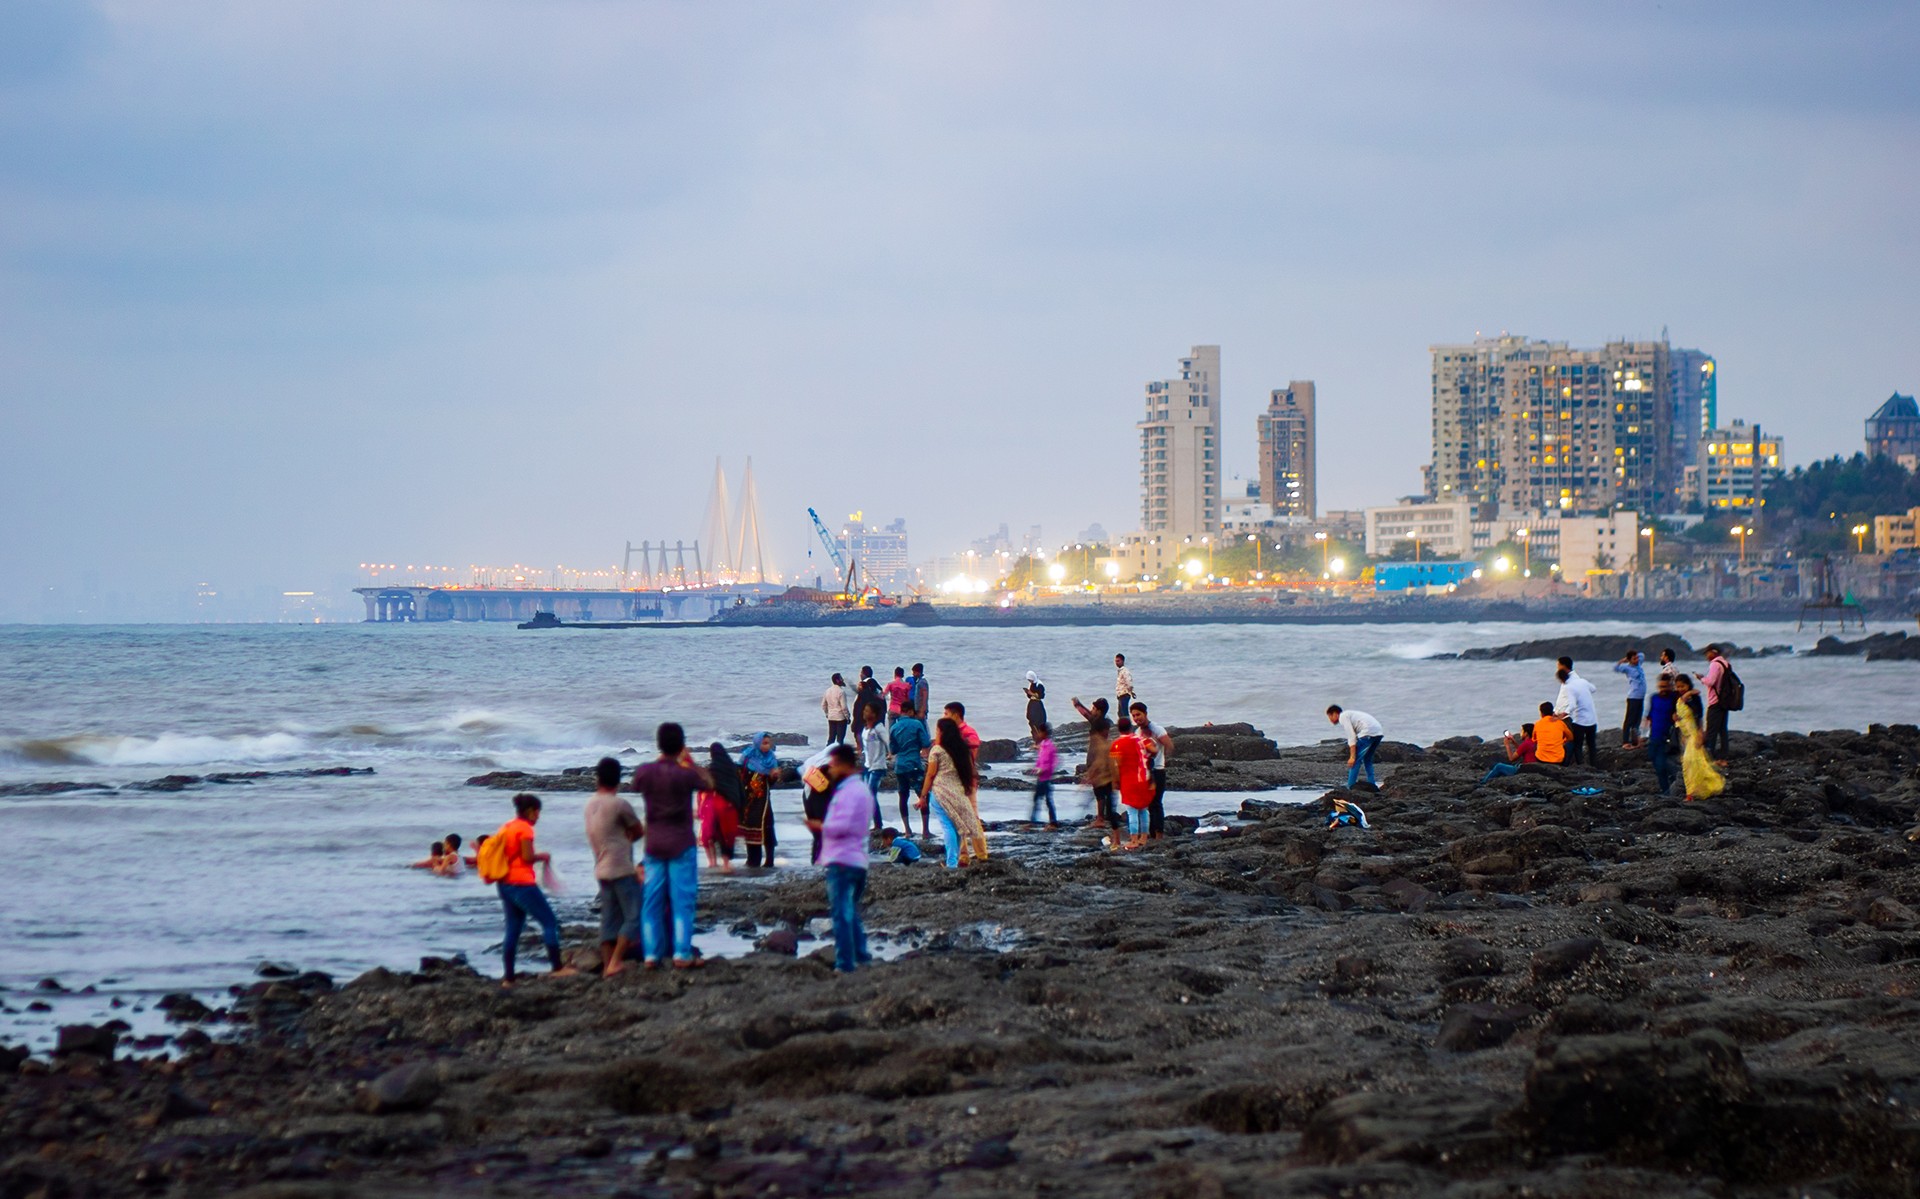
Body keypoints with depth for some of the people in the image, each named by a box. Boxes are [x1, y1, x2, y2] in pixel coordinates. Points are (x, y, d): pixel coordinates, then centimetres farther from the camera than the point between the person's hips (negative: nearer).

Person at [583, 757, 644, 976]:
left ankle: (607, 965, 4)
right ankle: (615, 962, -13)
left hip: (601, 870, 8)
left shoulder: (590, 806, 10)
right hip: (621, 869, -8)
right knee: (634, 917, -5)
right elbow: (638, 831, 0)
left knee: (609, 920, 8)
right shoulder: (619, 805, -12)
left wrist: (621, 838, 4)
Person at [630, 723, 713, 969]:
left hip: (653, 845, 3)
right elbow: (709, 783, 3)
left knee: (652, 902, 7)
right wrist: (689, 761, 11)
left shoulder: (644, 772, -5)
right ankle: (682, 955, -3)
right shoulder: (686, 774, -15)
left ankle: (652, 955, 6)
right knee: (683, 900, 1)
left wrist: (660, 759, 18)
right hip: (681, 845, -3)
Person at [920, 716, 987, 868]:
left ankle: (951, 862, -9)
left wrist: (923, 796, 2)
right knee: (958, 826, 10)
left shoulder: (937, 750, -5)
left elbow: (930, 775, -4)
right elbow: (971, 772, 12)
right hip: (960, 792, 5)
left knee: (947, 827, -6)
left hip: (940, 792, -5)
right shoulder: (963, 750, 11)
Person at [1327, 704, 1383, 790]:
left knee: (1356, 760, -4)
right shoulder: (1349, 714, 30)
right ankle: (1372, 787, 21)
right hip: (1379, 732, 9)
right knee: (1367, 759, 22)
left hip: (1368, 732, -9)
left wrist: (1352, 757, -10)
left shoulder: (1343, 717, 1)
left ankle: (1350, 788, -5)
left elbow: (1351, 737, -9)